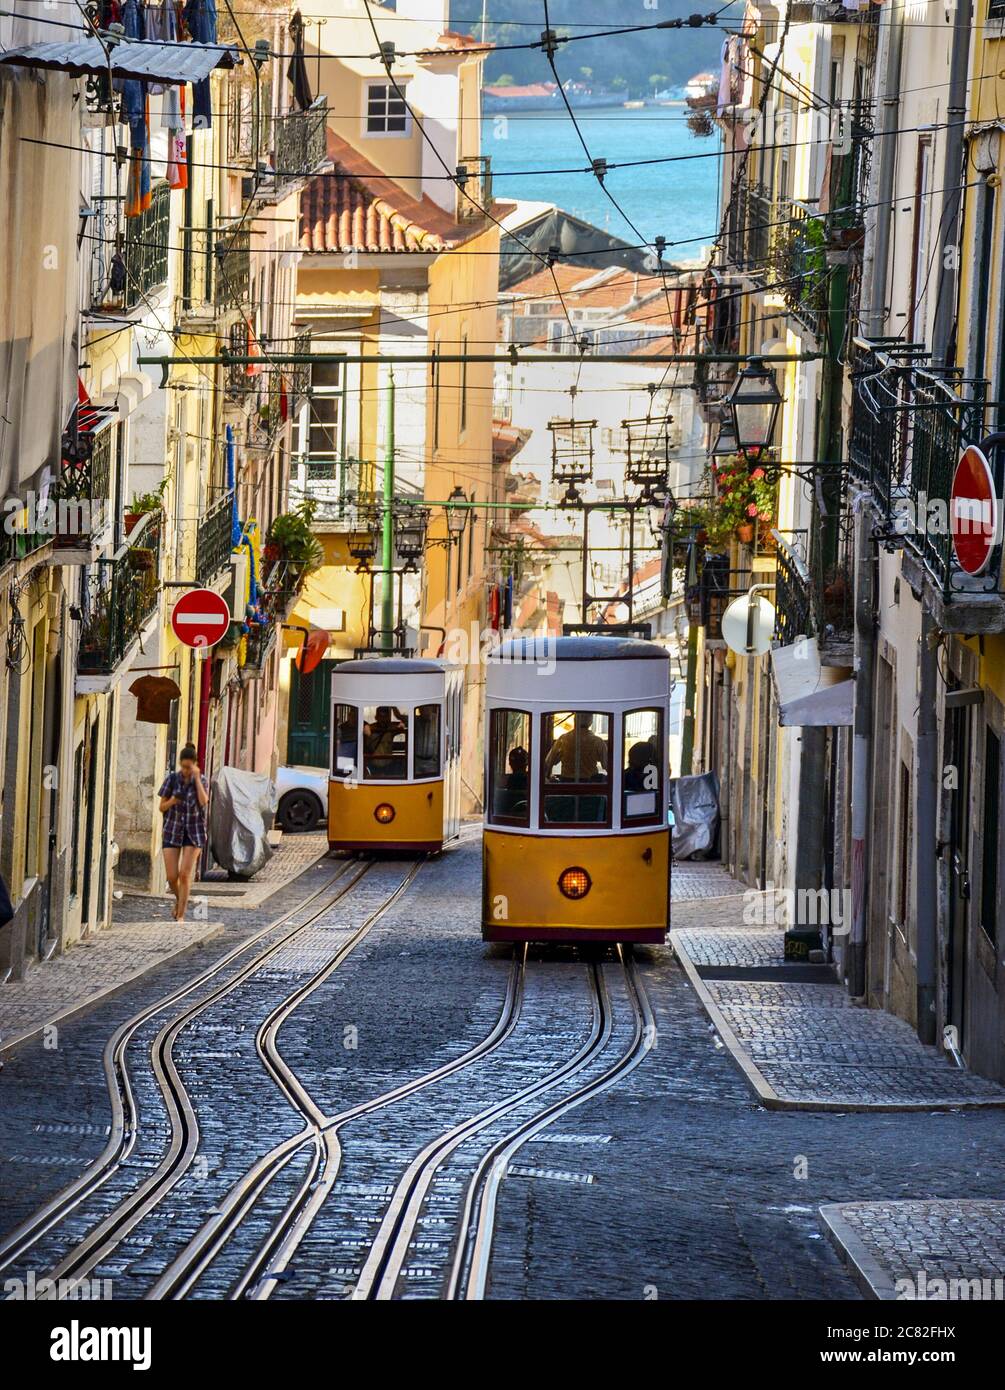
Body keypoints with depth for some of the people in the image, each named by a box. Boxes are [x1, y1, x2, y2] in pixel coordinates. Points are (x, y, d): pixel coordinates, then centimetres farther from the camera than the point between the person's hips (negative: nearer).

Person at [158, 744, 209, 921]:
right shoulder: (171, 779, -3)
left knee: (185, 875, -13)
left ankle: (180, 916, -5)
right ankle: (179, 899, 30)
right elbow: (162, 807, 1)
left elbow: (203, 801, -21)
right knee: (172, 877, -4)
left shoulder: (201, 781, -2)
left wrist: (197, 778, -19)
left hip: (194, 832, -1)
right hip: (173, 831, 1)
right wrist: (172, 801, -20)